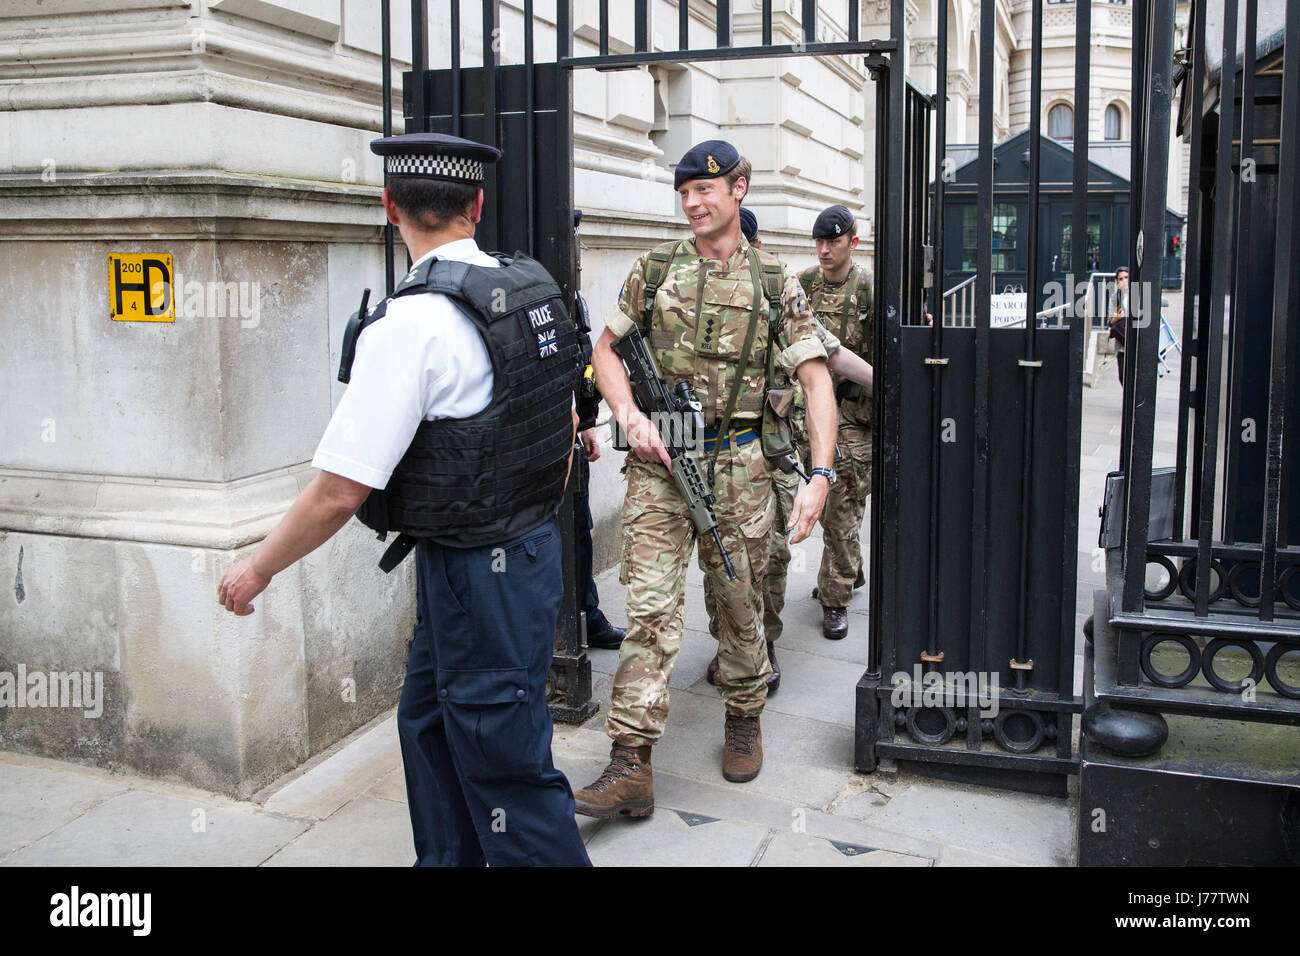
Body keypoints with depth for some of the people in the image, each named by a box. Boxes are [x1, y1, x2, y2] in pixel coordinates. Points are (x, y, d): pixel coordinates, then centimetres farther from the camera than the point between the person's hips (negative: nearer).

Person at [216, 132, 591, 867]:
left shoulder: (409, 325, -22)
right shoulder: (535, 290, 3)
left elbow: (341, 490, -20)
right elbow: (568, 424, 15)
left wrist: (258, 568, -4)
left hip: (476, 577, -9)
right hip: (531, 544, 9)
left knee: (505, 766, 3)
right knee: (430, 725, 24)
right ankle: (447, 858, 40)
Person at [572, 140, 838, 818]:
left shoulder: (775, 283, 4)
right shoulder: (655, 269, 6)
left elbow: (815, 380, 0)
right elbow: (606, 347, 10)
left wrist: (820, 476, -11)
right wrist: (630, 416, -8)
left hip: (737, 463, 1)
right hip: (658, 460, 0)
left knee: (740, 600, 12)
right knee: (651, 607, -7)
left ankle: (743, 719, 36)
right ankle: (630, 766, -6)